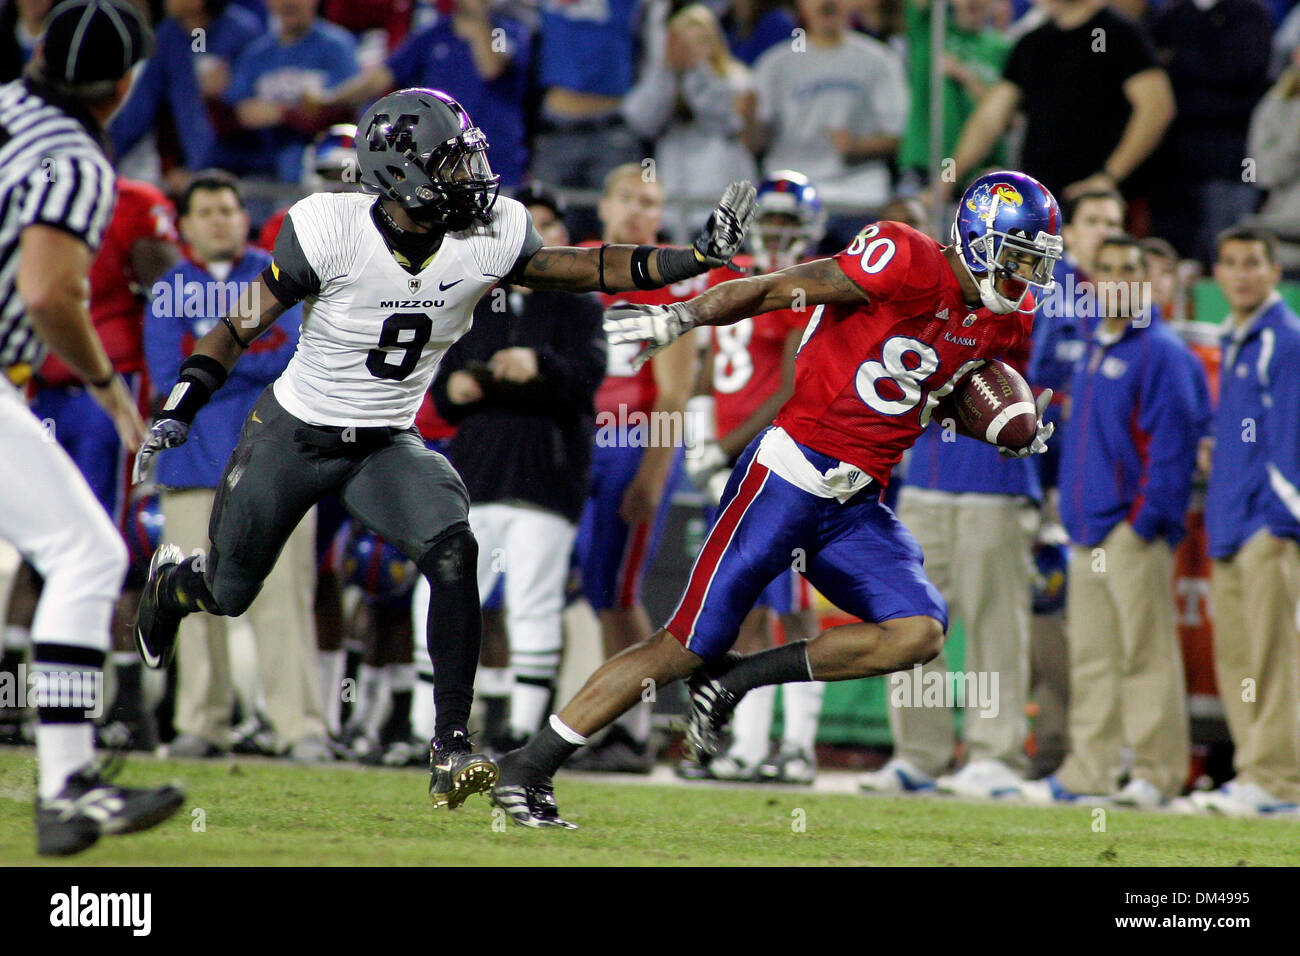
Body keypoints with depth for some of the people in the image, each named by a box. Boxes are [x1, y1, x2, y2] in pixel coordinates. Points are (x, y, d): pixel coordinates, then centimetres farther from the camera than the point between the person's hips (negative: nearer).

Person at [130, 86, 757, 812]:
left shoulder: (487, 238, -14)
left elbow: (595, 271, -6)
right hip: (292, 437, -2)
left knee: (453, 550, -26)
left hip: (386, 446, 2)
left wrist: (705, 254, -15)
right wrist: (180, 409, -19)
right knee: (229, 593, 13)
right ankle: (171, 581, 54)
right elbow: (247, 322, -15)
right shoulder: (333, 230, -25)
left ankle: (452, 747, -22)